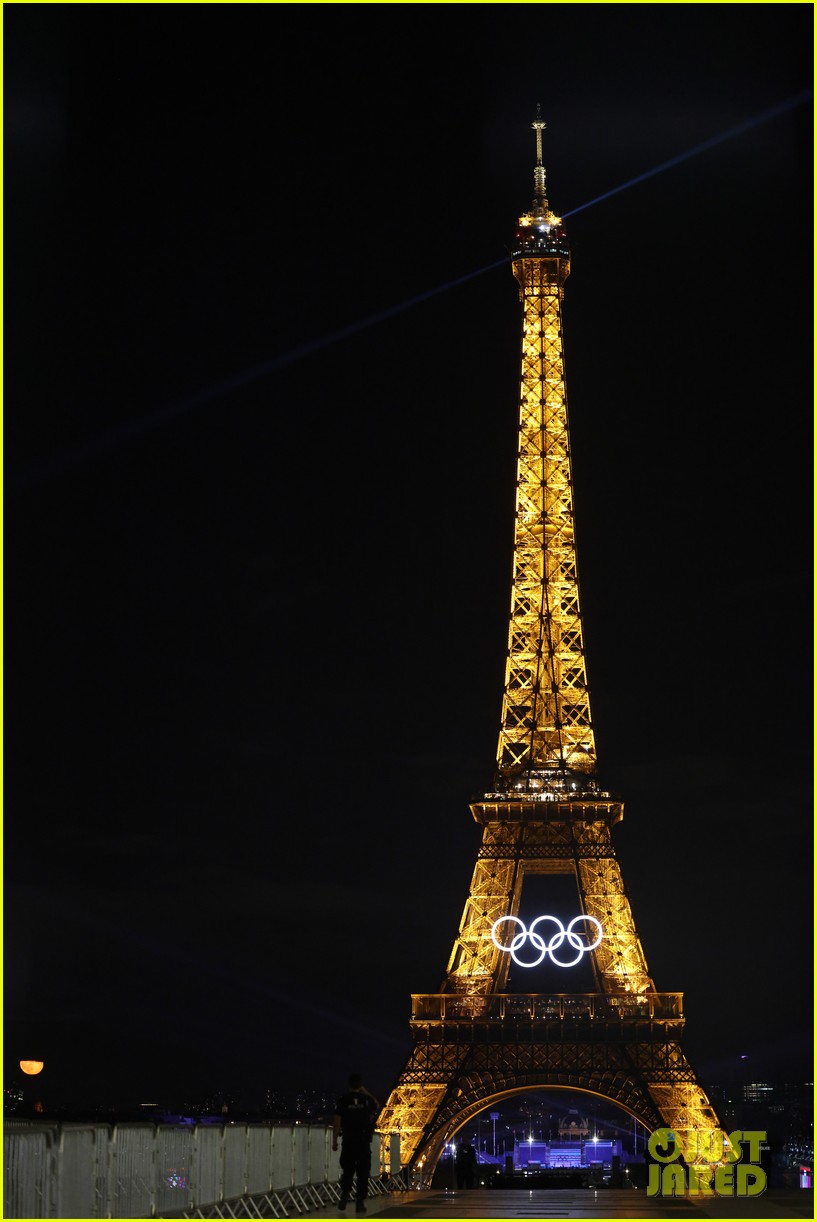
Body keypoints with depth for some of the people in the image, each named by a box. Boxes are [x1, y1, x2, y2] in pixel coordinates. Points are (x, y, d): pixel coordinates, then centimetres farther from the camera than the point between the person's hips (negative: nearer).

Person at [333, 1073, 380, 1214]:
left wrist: (334, 1141, 5)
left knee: (347, 1170, 13)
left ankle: (345, 1191, -11)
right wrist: (366, 1092, 23)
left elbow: (337, 1123, -3)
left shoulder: (342, 1101, -3)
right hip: (364, 1142, 0)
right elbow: (377, 1106, 24)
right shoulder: (366, 1100, 0)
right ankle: (360, 1202, 3)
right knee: (363, 1173, 6)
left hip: (348, 1142, 0)